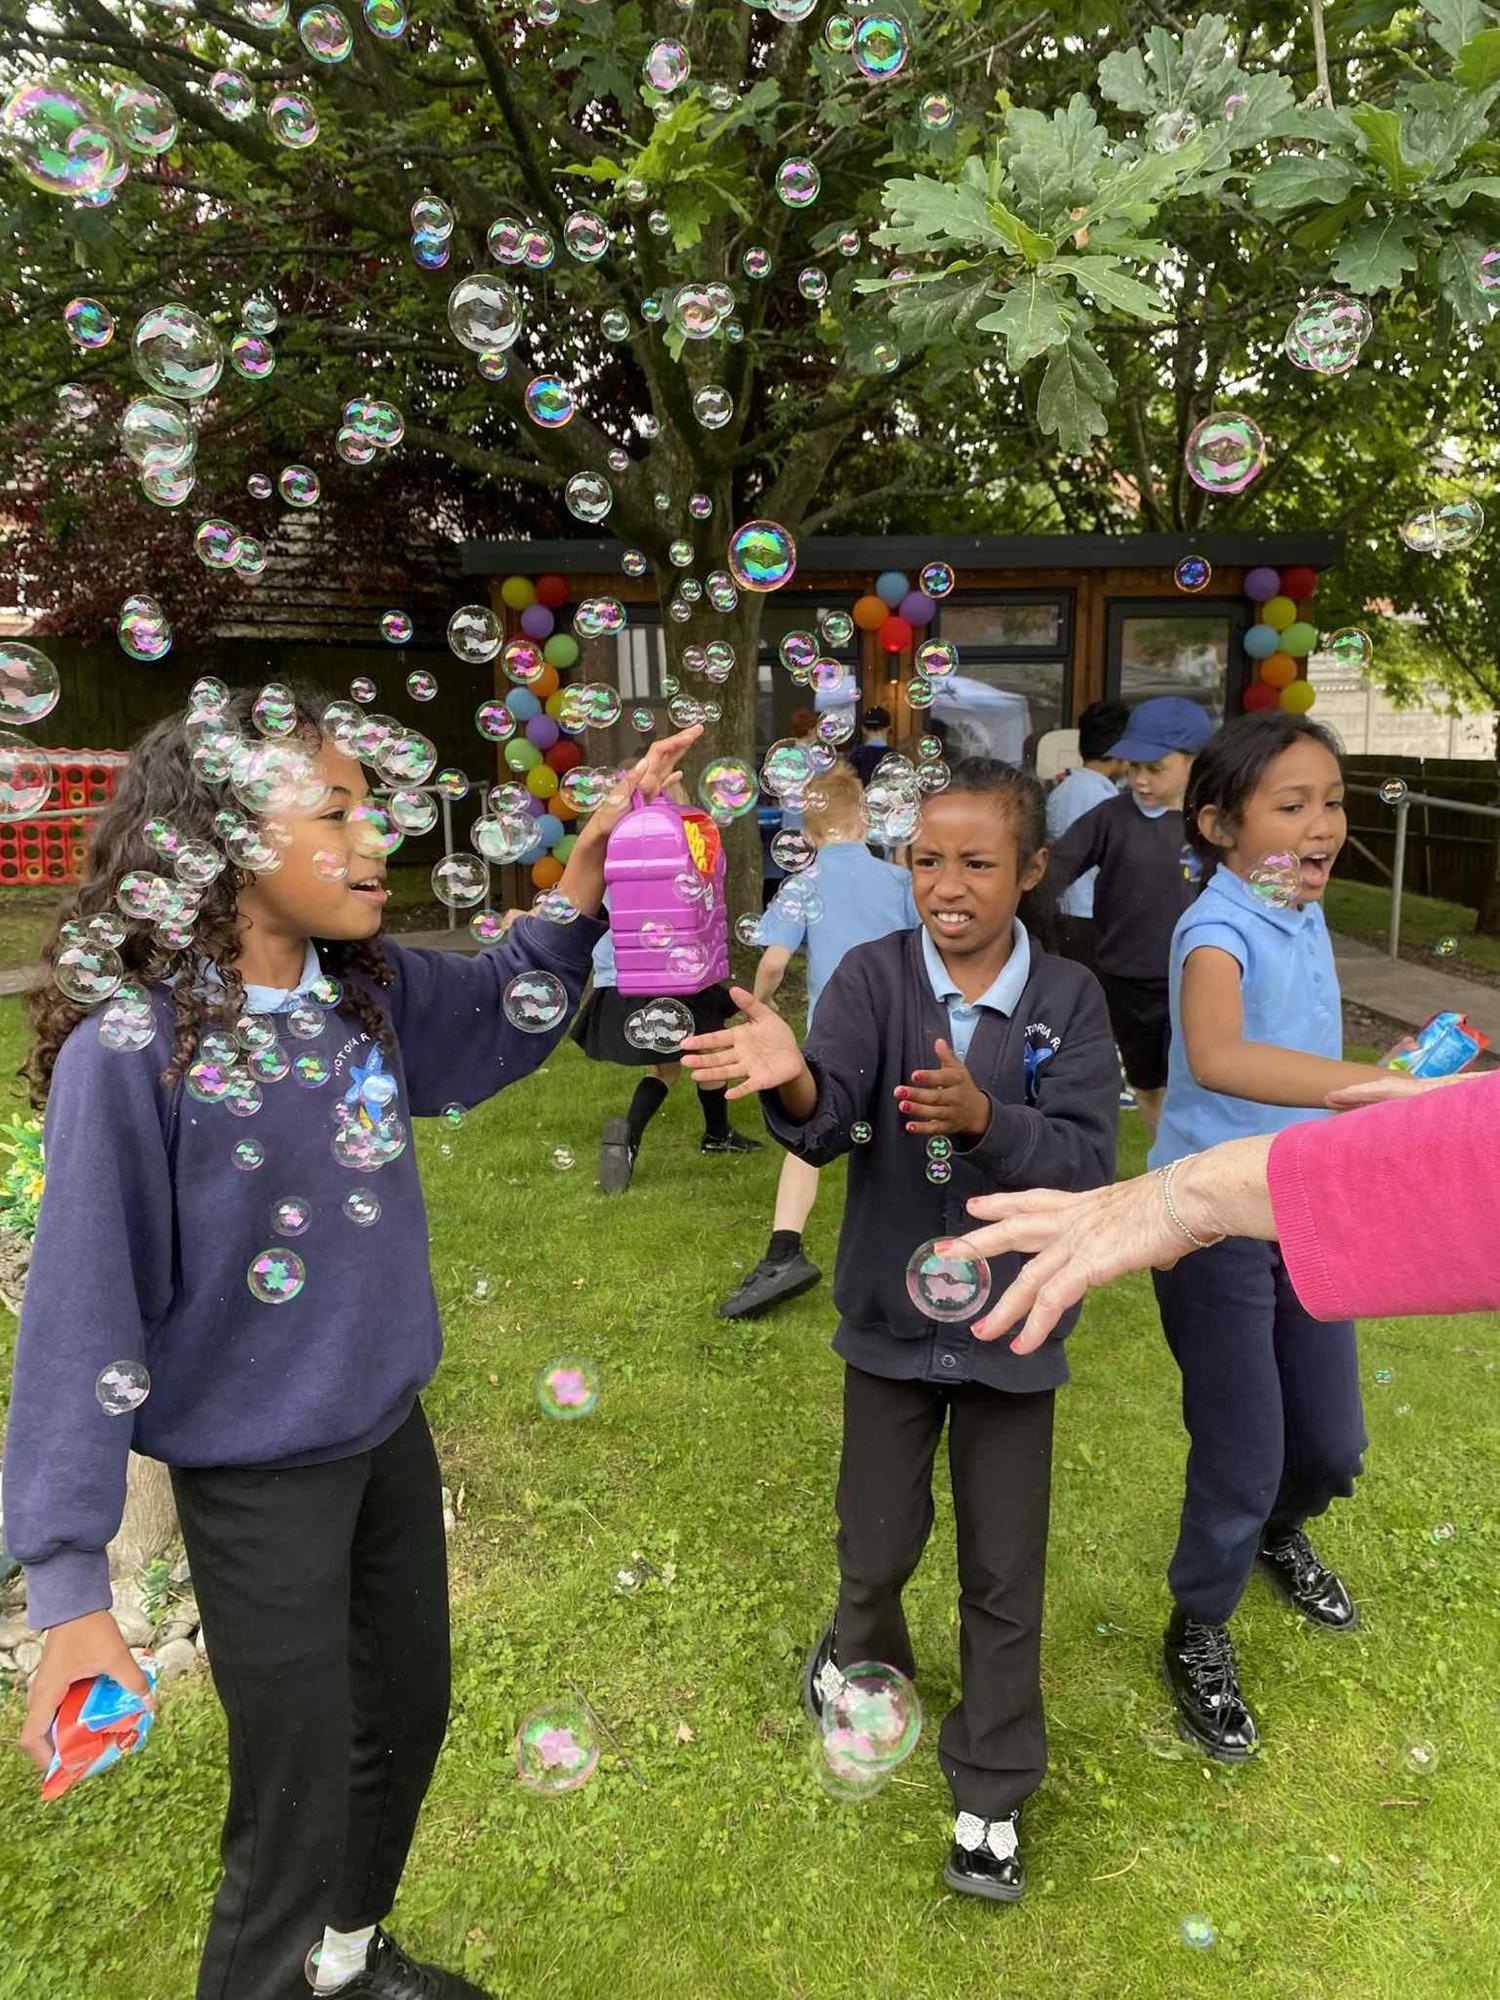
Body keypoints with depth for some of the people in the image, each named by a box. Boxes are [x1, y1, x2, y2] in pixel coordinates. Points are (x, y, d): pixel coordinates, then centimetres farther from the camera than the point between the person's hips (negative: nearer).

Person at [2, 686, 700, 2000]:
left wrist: (590, 859, -6)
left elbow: (506, 1014, 11)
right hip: (257, 1476, -7)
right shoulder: (129, 1052, -23)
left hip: (393, 1435, 7)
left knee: (408, 1717, 24)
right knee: (298, 1799, 9)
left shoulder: (369, 993, -6)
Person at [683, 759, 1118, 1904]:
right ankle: (862, 1649, 52)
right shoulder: (875, 976, -11)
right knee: (879, 1542, 17)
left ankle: (991, 1794, 34)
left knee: (1005, 1572, 12)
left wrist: (983, 1118, -35)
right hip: (893, 1316, 0)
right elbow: (827, 1125, -24)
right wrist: (791, 1081, -47)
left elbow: (1089, 1161, -17)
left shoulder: (1069, 1000, -10)